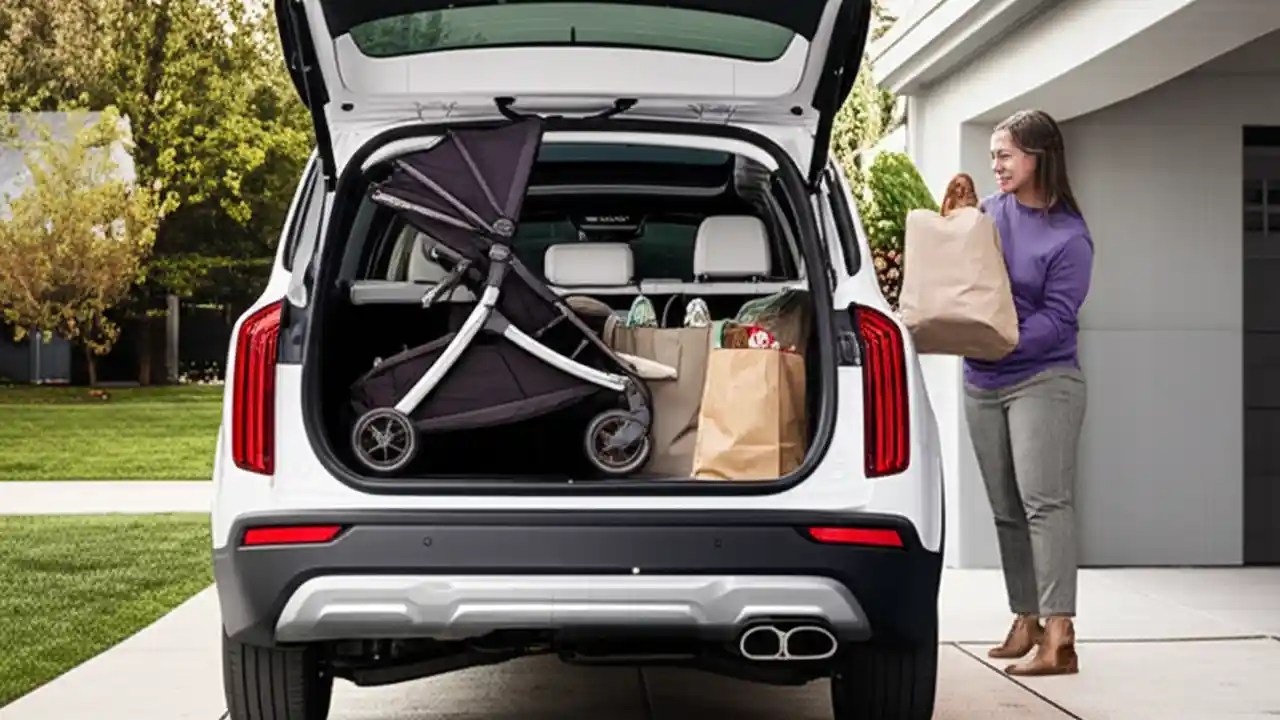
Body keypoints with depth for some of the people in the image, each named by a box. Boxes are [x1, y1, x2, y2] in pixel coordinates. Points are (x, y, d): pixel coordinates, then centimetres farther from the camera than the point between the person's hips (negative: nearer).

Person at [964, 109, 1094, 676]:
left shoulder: (1069, 237, -9)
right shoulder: (988, 211, 6)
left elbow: (1057, 317, -14)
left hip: (1043, 380, -6)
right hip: (983, 383, 6)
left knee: (1044, 500, -15)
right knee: (1006, 509, 9)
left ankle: (1059, 635, -18)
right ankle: (1025, 621, 19)